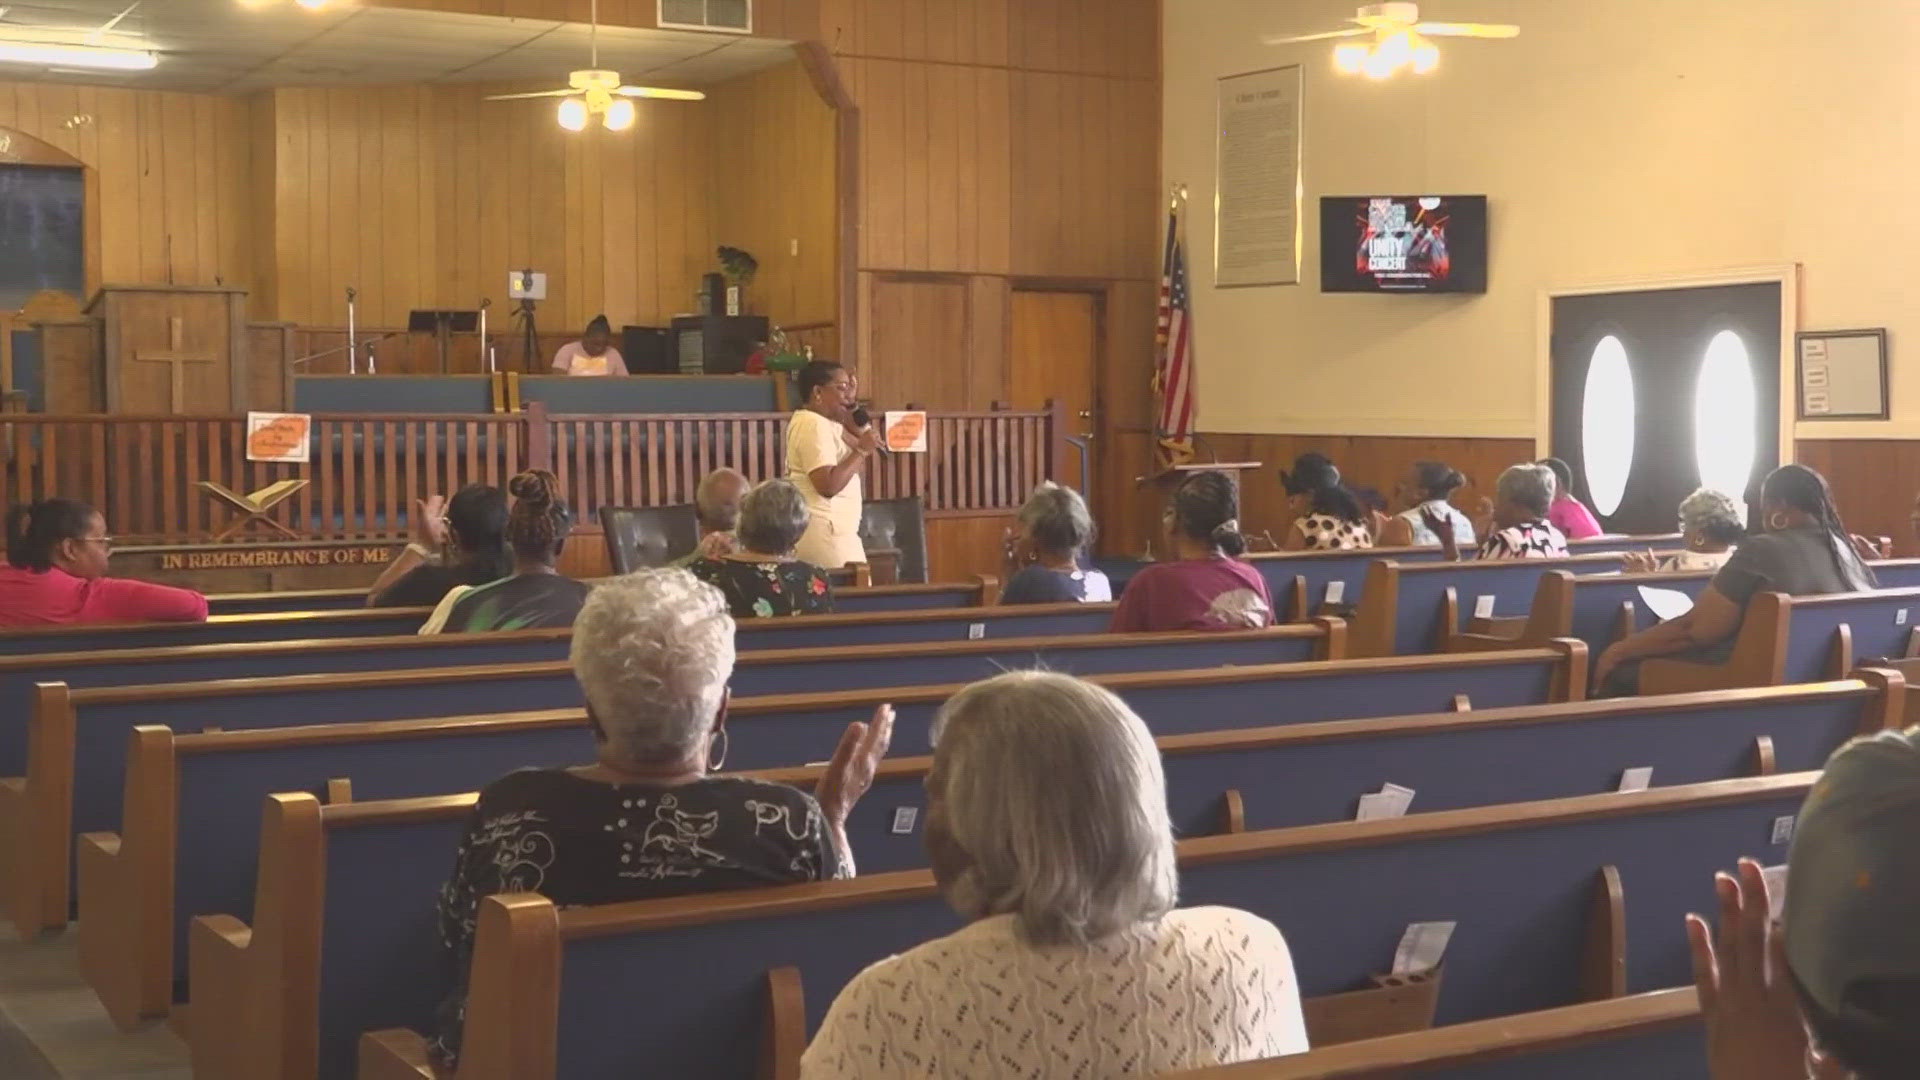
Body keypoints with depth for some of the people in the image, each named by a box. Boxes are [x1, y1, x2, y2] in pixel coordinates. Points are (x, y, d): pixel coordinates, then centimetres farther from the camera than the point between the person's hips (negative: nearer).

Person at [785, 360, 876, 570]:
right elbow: (828, 486, -24)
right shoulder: (814, 425, -14)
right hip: (824, 533, -11)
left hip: (824, 530, 11)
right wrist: (862, 450, -16)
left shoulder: (823, 423, 18)